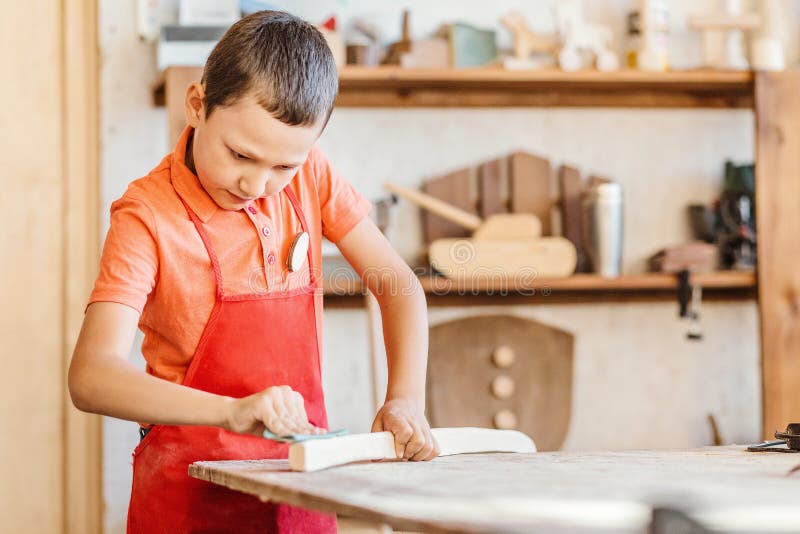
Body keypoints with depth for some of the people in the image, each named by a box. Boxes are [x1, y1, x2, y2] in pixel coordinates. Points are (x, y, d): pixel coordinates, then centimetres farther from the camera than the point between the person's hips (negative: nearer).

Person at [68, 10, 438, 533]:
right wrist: (232, 411, -41)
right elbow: (92, 377, -27)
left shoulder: (309, 173, -1)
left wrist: (406, 400, -15)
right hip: (194, 488, -4)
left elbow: (398, 283, 2)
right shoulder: (148, 216, -17)